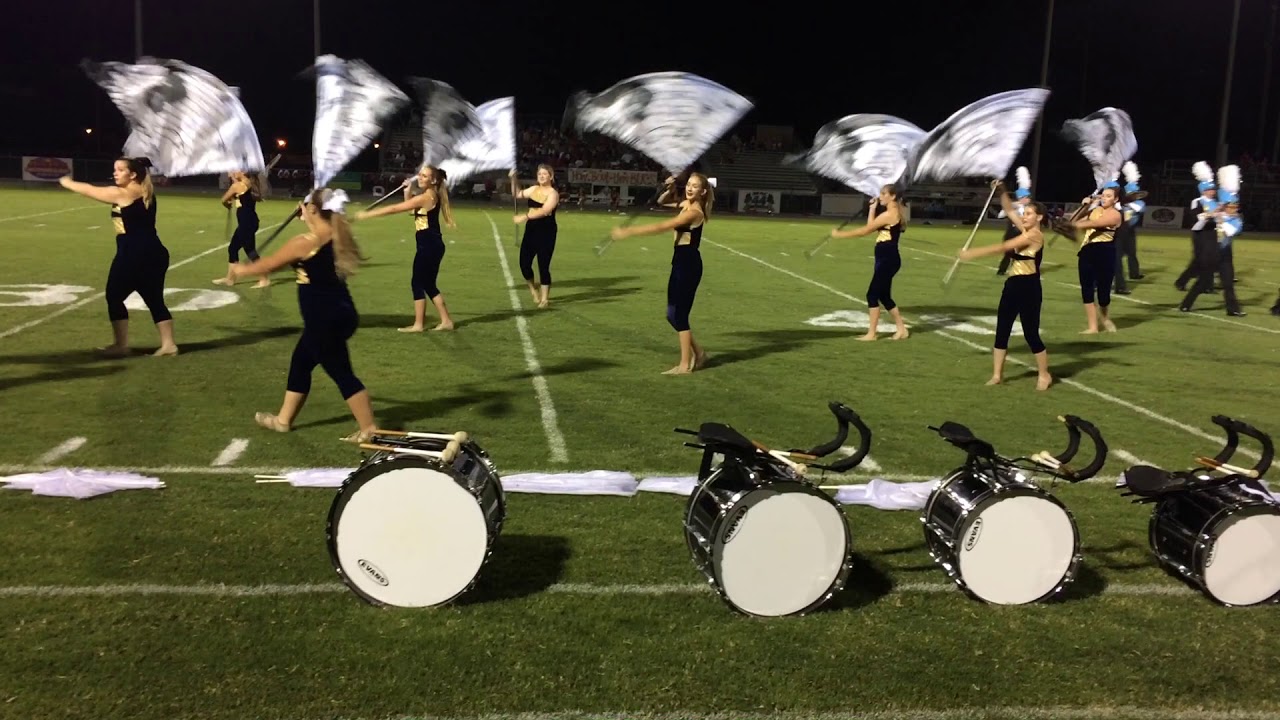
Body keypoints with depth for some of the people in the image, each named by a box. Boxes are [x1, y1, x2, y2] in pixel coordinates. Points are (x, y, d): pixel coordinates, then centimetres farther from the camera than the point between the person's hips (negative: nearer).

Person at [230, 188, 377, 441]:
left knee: (341, 374, -2)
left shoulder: (305, 242, -16)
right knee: (300, 363, 21)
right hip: (339, 313, 9)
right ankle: (284, 419, 34)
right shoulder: (337, 237, 7)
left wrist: (242, 269, 17)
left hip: (325, 320, -9)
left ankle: (369, 429, 2)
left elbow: (269, 264, -2)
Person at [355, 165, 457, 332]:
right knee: (428, 285, 14)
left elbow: (395, 208, -17)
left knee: (418, 283, -2)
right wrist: (407, 191, 8)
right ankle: (446, 321, 16)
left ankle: (418, 324, 4)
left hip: (429, 246, -10)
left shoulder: (426, 197, -17)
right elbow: (409, 206, 26)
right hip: (431, 245, 10)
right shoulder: (430, 195, 13)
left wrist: (367, 214, -13)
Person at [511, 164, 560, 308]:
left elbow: (544, 211, -25)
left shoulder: (553, 193, -10)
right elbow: (517, 194, 25)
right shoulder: (534, 189, 10)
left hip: (546, 232, -6)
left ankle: (544, 298, 10)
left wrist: (525, 216, -35)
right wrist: (514, 179, 11)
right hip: (531, 230, 6)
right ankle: (533, 287, 31)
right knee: (524, 263, 3)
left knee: (543, 266, -3)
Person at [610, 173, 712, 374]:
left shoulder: (694, 212, -19)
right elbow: (662, 202, 26)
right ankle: (698, 353, 27)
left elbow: (661, 227, -24)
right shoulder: (686, 204, 10)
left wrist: (628, 232, -24)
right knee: (673, 315, 13)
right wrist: (671, 190, 3)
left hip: (689, 266, -10)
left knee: (679, 315, -4)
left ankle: (685, 365, 5)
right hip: (680, 264, 10)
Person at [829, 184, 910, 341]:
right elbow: (871, 227, 15)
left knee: (873, 294, -6)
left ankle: (872, 333, 0)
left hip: (888, 260, -10)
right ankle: (902, 329, 22)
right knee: (884, 296, 15)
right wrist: (873, 208, 12)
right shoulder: (893, 213, 15)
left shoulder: (890, 214, -15)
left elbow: (865, 230, -15)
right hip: (886, 259, 10)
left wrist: (839, 234, -11)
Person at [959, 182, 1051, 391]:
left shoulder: (1034, 234, -15)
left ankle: (1044, 375, 15)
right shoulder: (1025, 230, 11)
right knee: (1001, 331, 7)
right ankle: (997, 375, 13)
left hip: (1029, 287, -9)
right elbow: (1009, 210, 19)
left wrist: (973, 253, -21)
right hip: (1012, 285, 9)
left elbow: (1003, 247, -20)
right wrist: (1002, 192, 3)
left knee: (1031, 334, -1)